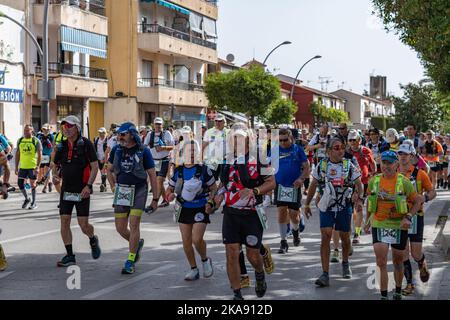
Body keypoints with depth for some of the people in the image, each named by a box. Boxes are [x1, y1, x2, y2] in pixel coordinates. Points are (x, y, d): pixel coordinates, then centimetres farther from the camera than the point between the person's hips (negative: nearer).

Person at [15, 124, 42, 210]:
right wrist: (16, 167, 9)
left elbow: (40, 155, -8)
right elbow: (17, 154, 13)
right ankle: (27, 199, 25)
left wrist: (37, 167, -17)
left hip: (33, 167, -4)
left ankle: (34, 203, 14)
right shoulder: (20, 141, 9)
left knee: (32, 184, 2)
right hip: (22, 167, 4)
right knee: (20, 183, 2)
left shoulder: (36, 141, -5)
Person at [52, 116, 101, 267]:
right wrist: (55, 175, -4)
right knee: (64, 221, -1)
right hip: (66, 190, 5)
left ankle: (93, 240, 28)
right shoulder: (62, 146, 7)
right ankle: (69, 256, 7)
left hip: (82, 191, -5)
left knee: (83, 224, -5)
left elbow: (95, 166, -10)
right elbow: (55, 165, 19)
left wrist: (88, 186, -19)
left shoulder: (86, 144, -8)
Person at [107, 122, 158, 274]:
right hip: (122, 191, 4)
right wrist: (114, 188, 5)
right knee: (120, 228, 4)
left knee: (134, 224, -10)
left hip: (138, 191, -4)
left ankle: (130, 262, -2)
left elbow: (152, 175, -4)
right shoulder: (117, 149, 3)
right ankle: (137, 243, 35)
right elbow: (109, 170, 18)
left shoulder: (143, 151, -8)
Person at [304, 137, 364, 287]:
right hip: (326, 207, 0)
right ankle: (325, 275, -12)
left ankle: (345, 263, 41)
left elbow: (359, 184, 0)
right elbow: (313, 185, 10)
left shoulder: (349, 166, -3)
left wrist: (358, 196, -20)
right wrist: (307, 204, 11)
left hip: (344, 207, 0)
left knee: (345, 237, 12)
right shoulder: (321, 165, 0)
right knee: (326, 237, -11)